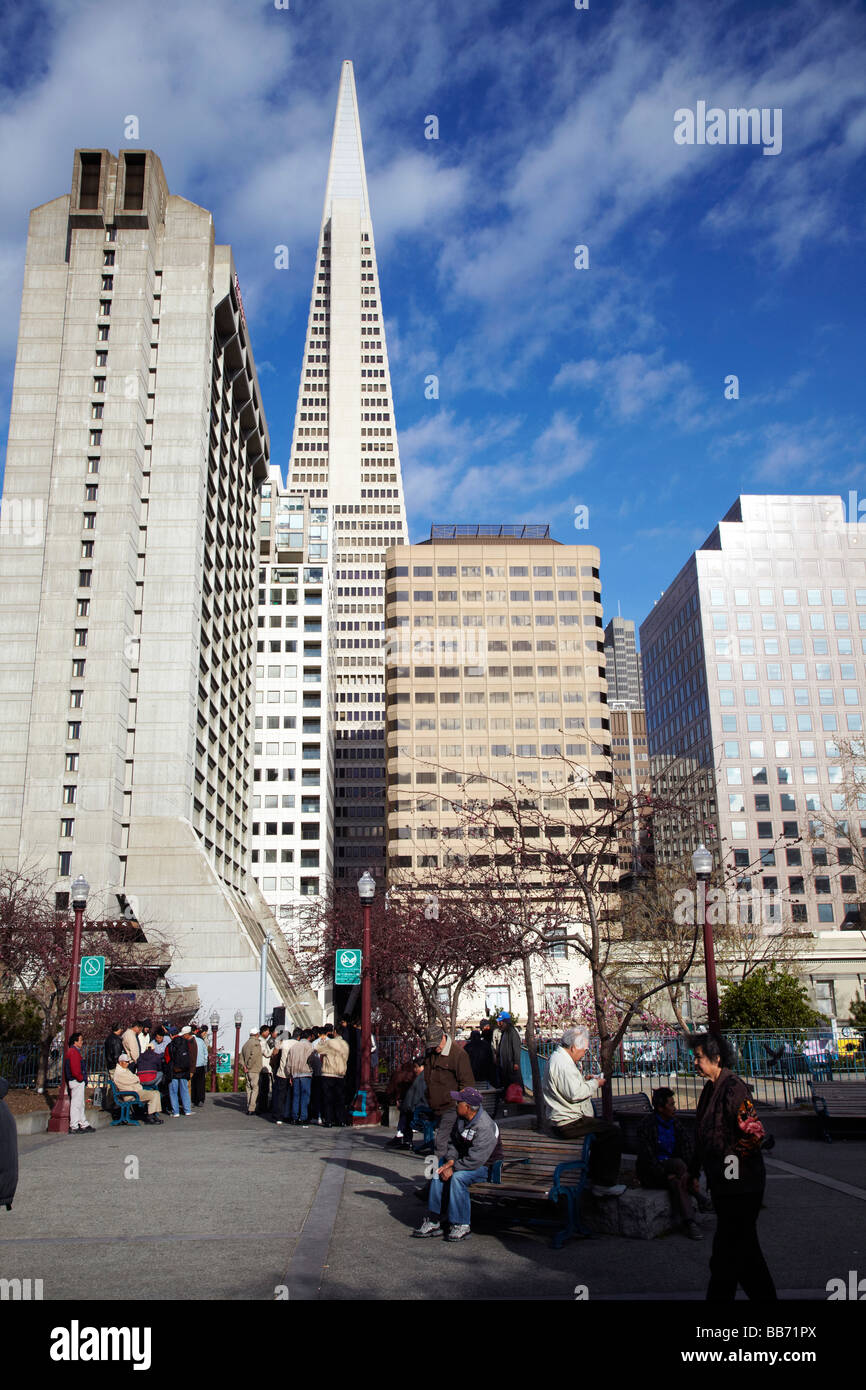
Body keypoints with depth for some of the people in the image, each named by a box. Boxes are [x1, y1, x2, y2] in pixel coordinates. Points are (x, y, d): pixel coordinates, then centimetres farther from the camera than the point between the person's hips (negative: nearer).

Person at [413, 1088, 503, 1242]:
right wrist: (451, 1160, -11)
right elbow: (452, 1141, 7)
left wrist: (453, 1168, -23)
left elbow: (475, 1160, -29)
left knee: (457, 1177, -32)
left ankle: (461, 1227, -21)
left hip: (484, 1166, -8)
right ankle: (433, 1221, -11)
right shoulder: (461, 1118, -1)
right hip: (463, 1158, 8)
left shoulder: (485, 1128, -28)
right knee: (438, 1171, -15)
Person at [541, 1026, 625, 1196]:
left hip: (561, 1120, 12)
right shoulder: (563, 1063, -21)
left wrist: (584, 1080, 15)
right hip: (567, 1123, -12)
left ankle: (594, 1176, 29)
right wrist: (594, 1083, -11)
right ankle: (605, 1185, -8)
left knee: (604, 1128, 25)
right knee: (614, 1132, -14)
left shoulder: (557, 1058, 15)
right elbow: (574, 1094, -27)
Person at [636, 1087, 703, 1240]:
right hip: (651, 1174, -5)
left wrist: (693, 1175, -11)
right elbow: (646, 1157, -14)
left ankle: (689, 1222, -36)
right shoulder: (646, 1126, -9)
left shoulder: (676, 1124, 8)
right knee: (678, 1163, -31)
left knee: (676, 1182, -31)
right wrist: (665, 1175, -21)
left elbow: (688, 1152, 4)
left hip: (671, 1171, 5)